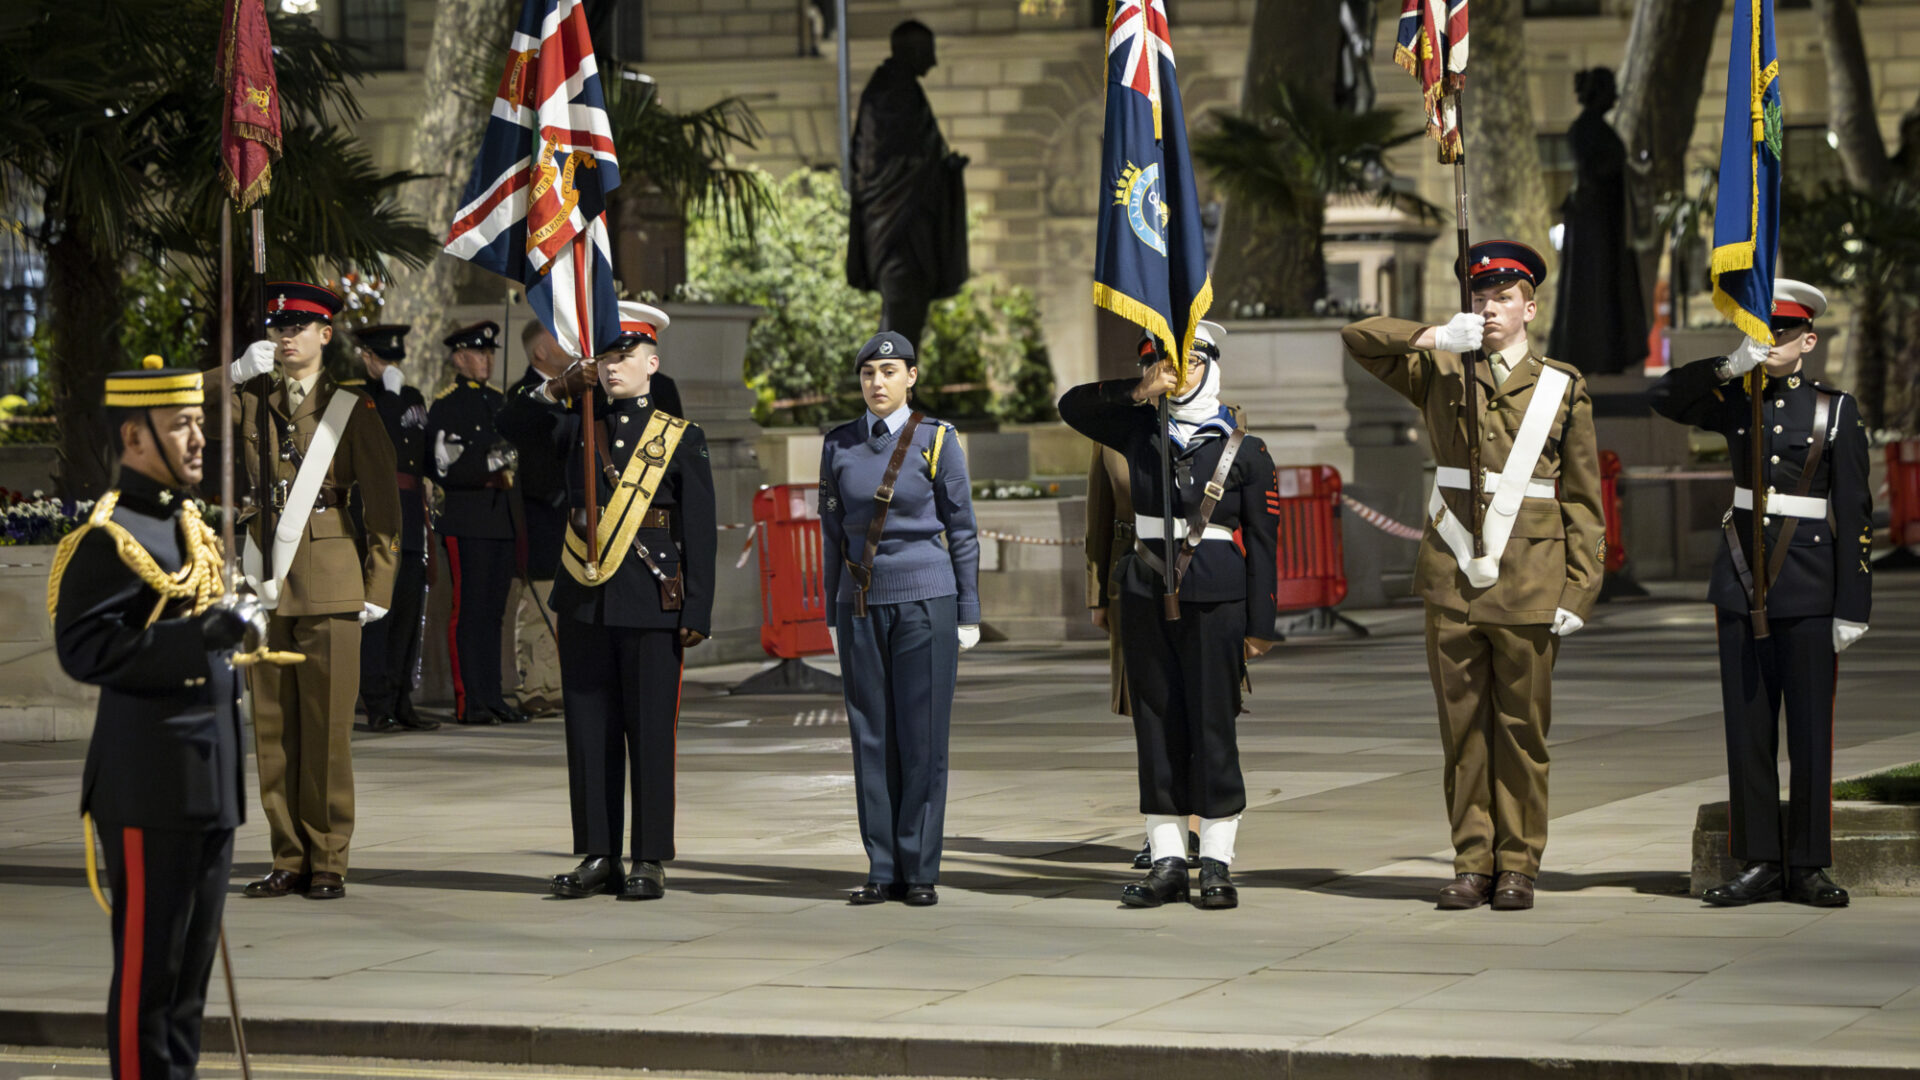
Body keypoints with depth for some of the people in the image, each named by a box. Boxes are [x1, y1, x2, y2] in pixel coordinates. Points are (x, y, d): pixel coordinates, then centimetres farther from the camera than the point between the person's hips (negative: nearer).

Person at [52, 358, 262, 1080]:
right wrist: (202, 634, -25)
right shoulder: (109, 538, -14)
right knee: (148, 962, -4)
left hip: (208, 776, 9)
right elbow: (85, 649, -22)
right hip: (151, 784, -9)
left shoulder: (188, 524, 15)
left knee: (195, 954, 13)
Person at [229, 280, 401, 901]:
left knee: (326, 727, -3)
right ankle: (289, 860, 11)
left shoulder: (352, 410, 3)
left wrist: (378, 589, -2)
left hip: (329, 585, -3)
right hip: (265, 581, 3)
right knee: (272, 726, 4)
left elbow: (383, 506, 4)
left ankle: (328, 865, 3)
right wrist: (237, 372, 0)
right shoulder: (247, 402, 11)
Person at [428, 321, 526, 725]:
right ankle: (468, 702, -6)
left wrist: (508, 473, 9)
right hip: (466, 520, -7)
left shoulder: (498, 402, 18)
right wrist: (491, 465, -21)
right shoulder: (445, 406, -5)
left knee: (494, 611, 9)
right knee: (468, 608, -7)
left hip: (501, 520, 7)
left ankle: (491, 696, 13)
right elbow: (446, 467, -14)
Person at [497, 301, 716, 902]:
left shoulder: (680, 440, 2)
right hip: (584, 603, 4)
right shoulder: (580, 428, 12)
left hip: (651, 605, -4)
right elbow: (514, 424, 15)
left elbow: (700, 533, 0)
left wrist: (697, 614, -7)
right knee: (589, 732, 5)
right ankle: (598, 857, 11)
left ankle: (650, 862, 4)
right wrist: (561, 386, 1)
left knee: (650, 733, -1)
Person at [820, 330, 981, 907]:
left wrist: (969, 616, -1)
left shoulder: (937, 440, -1)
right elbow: (833, 533, 13)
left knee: (923, 737, -3)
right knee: (872, 736, 3)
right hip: (862, 604, 3)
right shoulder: (839, 445, 7)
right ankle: (883, 870, 8)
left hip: (925, 600, -3)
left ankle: (921, 871, 3)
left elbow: (962, 531, 2)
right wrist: (834, 615, 11)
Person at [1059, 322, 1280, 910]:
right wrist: (1138, 391, -4)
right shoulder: (1141, 431, 10)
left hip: (1213, 600, -4)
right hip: (1147, 597, 4)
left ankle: (1217, 864, 3)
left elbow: (1263, 540, 0)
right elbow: (1073, 406, 10)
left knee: (1212, 723, -3)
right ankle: (1167, 863, 8)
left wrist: (1260, 624, -5)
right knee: (1157, 724, 4)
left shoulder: (1244, 449, 0)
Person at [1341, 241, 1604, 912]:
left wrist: (1579, 590, -2)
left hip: (1528, 583, -2)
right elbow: (1359, 338, 7)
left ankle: (1518, 867, 7)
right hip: (1452, 579, 2)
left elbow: (1582, 500, 6)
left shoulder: (1563, 388, 7)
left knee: (1522, 728, 1)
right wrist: (1436, 336, -8)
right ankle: (1472, 864, 9)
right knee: (1463, 725, 3)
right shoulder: (1440, 373, 11)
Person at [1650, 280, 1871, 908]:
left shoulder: (1835, 411, 1)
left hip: (1809, 590, -3)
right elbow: (1666, 398, -4)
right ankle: (1759, 864, 9)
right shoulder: (1737, 403, 9)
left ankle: (1808, 867, 5)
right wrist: (1732, 364, -16)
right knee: (1748, 730, 3)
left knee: (1810, 732, -1)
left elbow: (1854, 514, -2)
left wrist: (1852, 608, -7)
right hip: (1741, 586, 3)